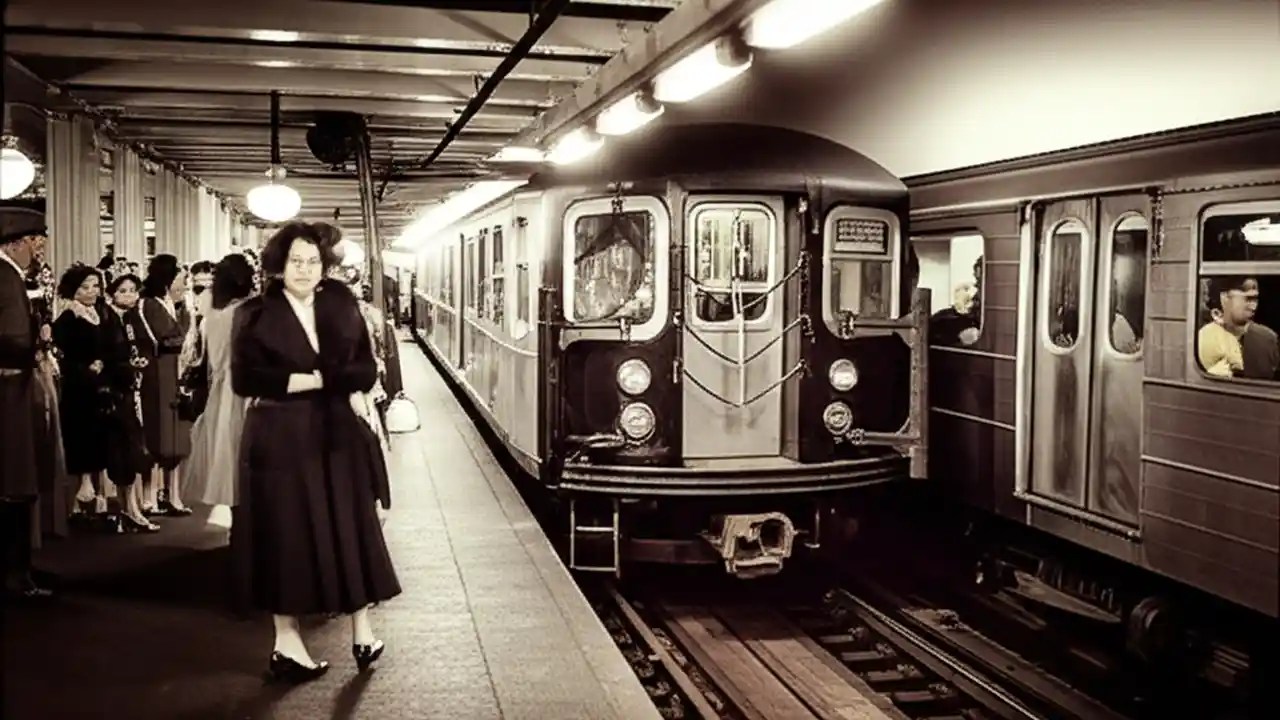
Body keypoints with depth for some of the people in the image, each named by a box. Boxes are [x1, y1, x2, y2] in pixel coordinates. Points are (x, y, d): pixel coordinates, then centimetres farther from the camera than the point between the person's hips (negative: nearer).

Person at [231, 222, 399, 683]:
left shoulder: (341, 304, 6)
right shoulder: (255, 315, -4)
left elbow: (366, 369, 2)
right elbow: (244, 379, -16)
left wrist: (314, 379, -13)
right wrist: (324, 379, -17)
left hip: (338, 436, 3)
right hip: (281, 441, -3)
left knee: (351, 531, 7)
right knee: (286, 538, 3)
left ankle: (362, 631, 20)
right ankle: (287, 645, 15)